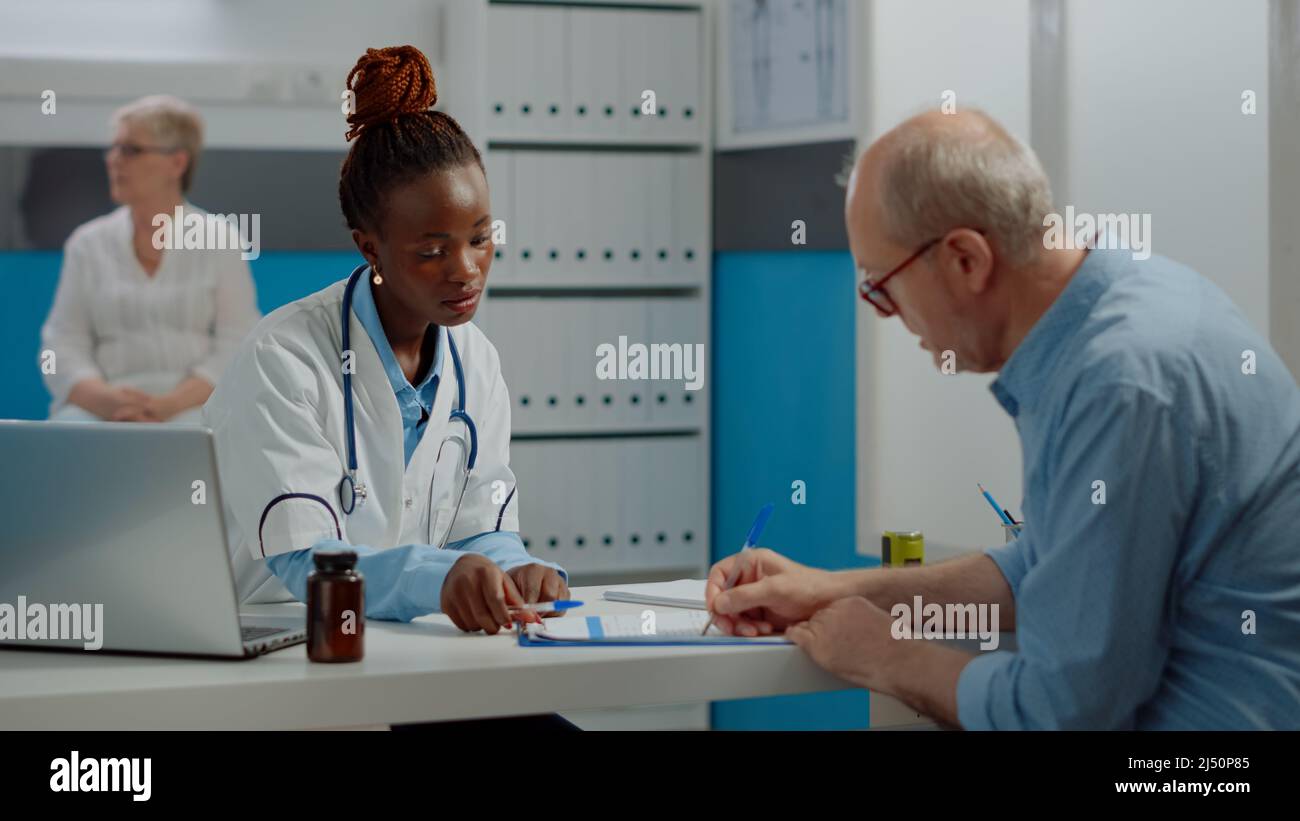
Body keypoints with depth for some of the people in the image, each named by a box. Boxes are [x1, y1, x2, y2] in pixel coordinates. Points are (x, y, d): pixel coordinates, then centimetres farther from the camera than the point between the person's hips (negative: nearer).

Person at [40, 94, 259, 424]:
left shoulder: (219, 242, 8)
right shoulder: (87, 244, 14)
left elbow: (237, 346, -1)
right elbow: (62, 344, 6)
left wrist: (169, 404, -17)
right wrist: (104, 399, -16)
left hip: (194, 405, -1)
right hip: (100, 406, 1)